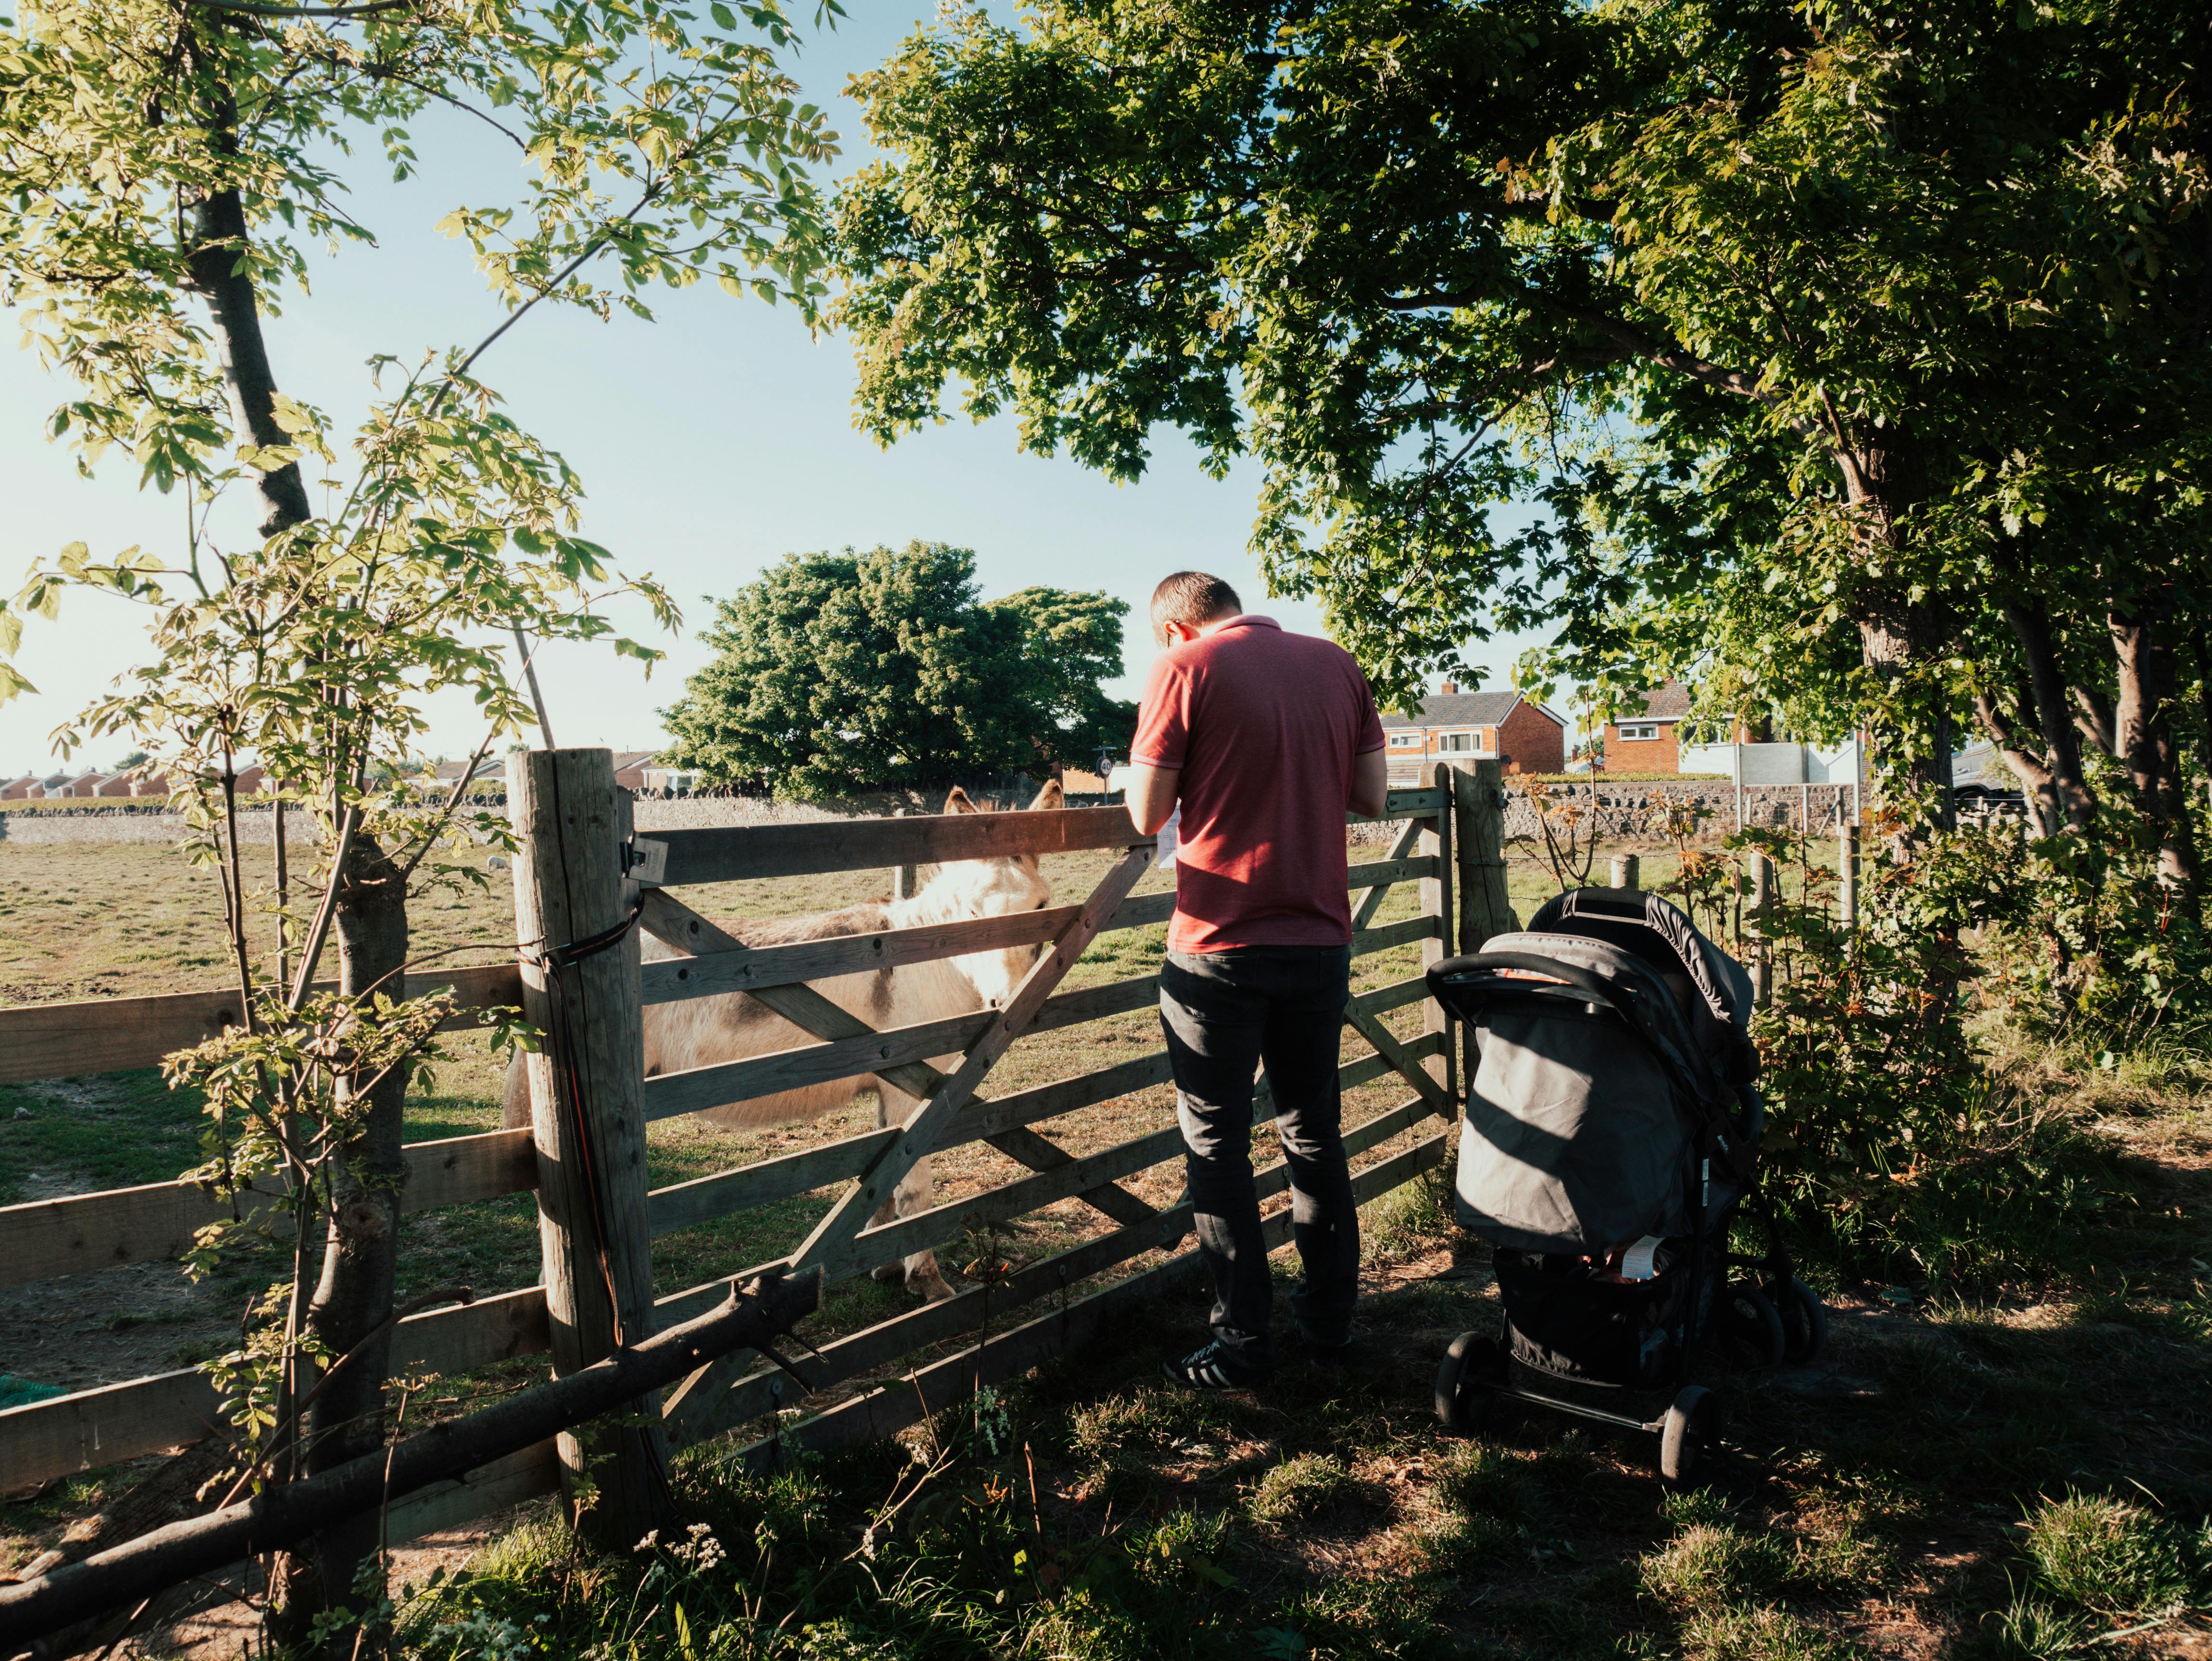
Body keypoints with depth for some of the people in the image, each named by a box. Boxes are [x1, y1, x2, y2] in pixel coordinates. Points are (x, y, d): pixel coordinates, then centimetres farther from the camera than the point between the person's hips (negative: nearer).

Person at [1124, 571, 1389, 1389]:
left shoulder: (1184, 667, -8)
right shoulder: (1336, 663, 7)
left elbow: (1148, 814, -8)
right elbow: (1372, 797, 8)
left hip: (1221, 946, -5)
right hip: (1320, 938, 5)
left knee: (1216, 1147, 7)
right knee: (1315, 1132, 18)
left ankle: (1243, 1344, 14)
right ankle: (1331, 1316, 29)